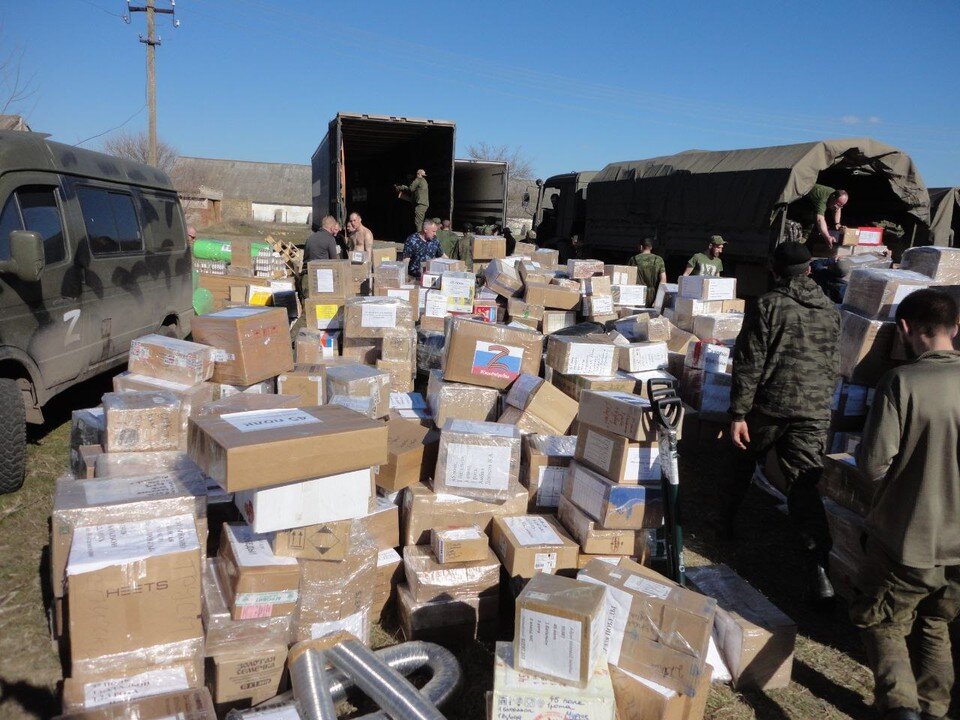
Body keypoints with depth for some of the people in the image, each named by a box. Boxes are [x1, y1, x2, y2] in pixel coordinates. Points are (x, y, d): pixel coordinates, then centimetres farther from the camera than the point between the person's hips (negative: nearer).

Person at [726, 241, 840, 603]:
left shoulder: (767, 305, -6)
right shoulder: (830, 310, 10)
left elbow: (748, 364, -12)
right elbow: (834, 367, 19)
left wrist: (738, 413, -11)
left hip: (768, 406, -3)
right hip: (814, 412, 3)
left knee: (742, 464, 20)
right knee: (804, 486, 0)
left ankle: (726, 520, 39)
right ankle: (819, 567, -10)